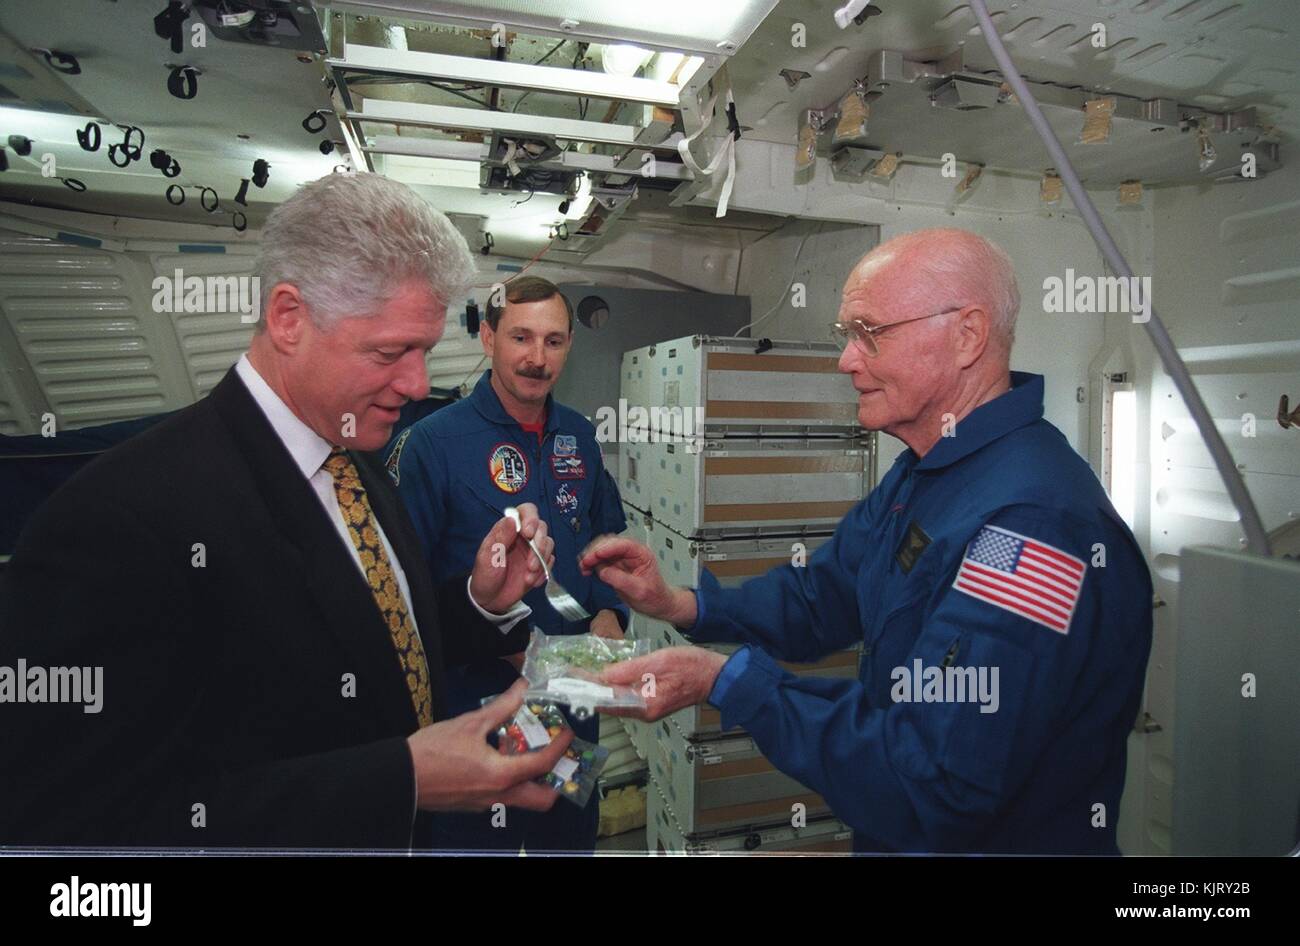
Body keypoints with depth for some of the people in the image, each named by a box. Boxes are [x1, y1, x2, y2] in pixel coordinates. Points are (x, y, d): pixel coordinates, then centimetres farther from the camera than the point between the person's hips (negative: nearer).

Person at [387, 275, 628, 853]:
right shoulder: (433, 441, -16)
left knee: (571, 833, 25)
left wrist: (609, 614, -4)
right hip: (473, 695, -5)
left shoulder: (579, 436, 2)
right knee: (474, 838, 17)